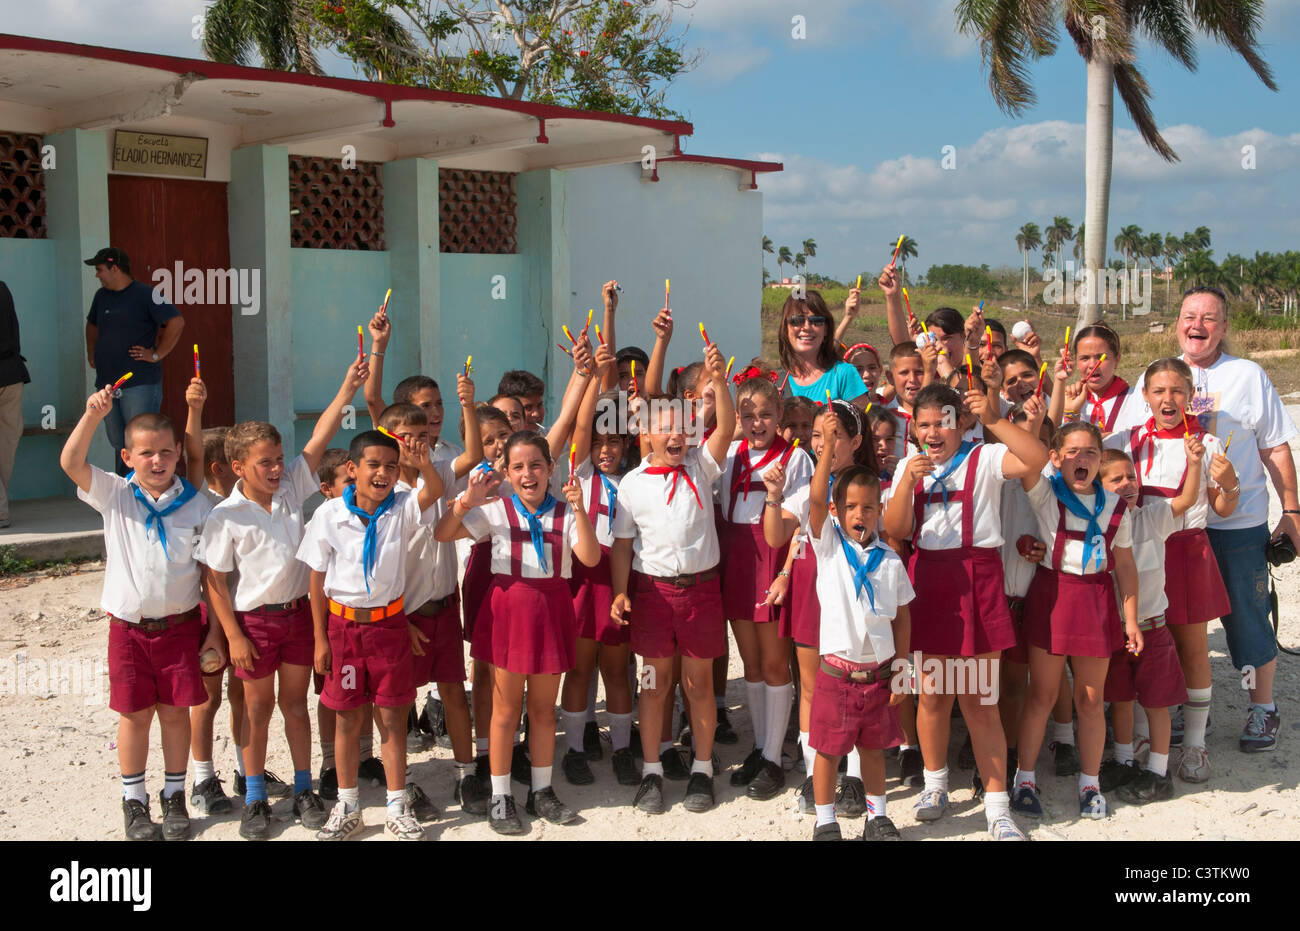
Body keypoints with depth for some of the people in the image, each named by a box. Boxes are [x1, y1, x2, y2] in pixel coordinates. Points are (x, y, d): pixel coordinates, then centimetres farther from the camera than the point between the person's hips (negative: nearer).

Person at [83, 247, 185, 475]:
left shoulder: (144, 294, -8)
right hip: (107, 383, 8)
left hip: (140, 384, -7)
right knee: (118, 445, 12)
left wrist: (157, 355, -15)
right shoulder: (101, 296, 16)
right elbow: (92, 325, 35)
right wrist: (92, 354, 22)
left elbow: (177, 322, -18)